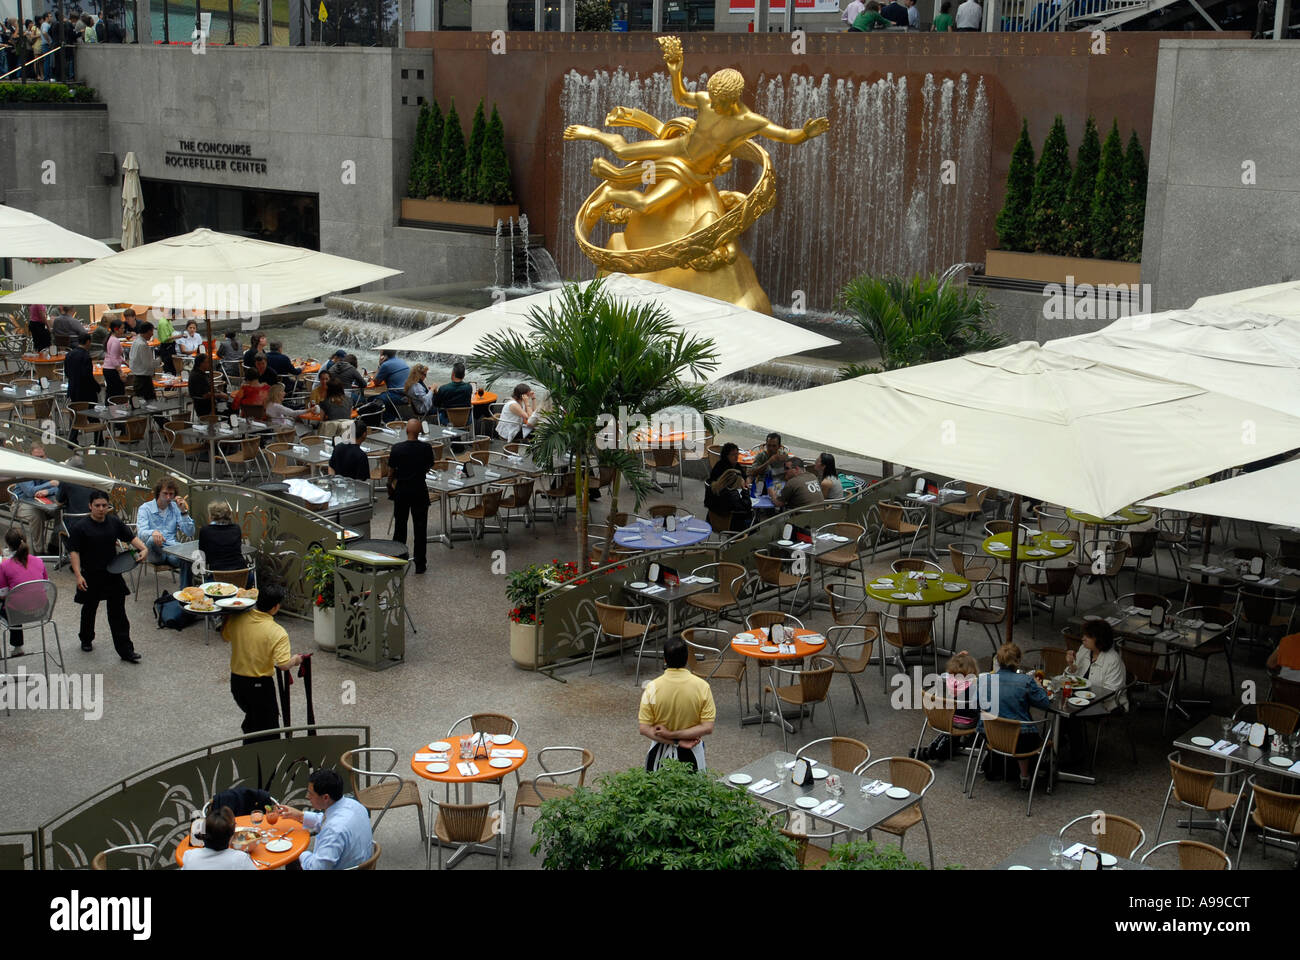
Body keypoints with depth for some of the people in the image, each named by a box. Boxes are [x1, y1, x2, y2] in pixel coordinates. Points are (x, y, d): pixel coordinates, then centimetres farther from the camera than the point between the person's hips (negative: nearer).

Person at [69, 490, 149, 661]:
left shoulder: (114, 523, 1)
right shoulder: (81, 527, -10)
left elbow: (131, 537, 6)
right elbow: (74, 551, -10)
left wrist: (143, 549, -14)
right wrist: (78, 575, -17)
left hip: (113, 576, 2)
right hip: (91, 576, -2)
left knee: (118, 613, 0)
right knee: (89, 609, 18)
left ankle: (125, 649, 0)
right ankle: (86, 640, 42)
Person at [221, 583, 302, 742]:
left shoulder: (236, 618, -10)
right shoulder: (278, 633, -24)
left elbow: (224, 637, 10)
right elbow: (283, 665, -25)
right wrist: (295, 660, -5)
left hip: (236, 681, 6)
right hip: (260, 686, -6)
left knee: (252, 716, 29)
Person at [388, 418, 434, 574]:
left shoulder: (397, 448, -13)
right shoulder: (426, 448, -11)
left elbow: (391, 472, -2)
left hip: (401, 490, 0)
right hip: (420, 490, 0)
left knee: (400, 525, 16)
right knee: (420, 526, 6)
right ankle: (420, 564, 6)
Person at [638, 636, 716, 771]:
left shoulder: (652, 687, -12)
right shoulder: (702, 686, -11)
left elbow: (643, 728, -11)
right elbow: (708, 728, -13)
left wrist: (677, 742, -10)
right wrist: (673, 735, -13)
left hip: (661, 753, 0)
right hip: (691, 755, 0)